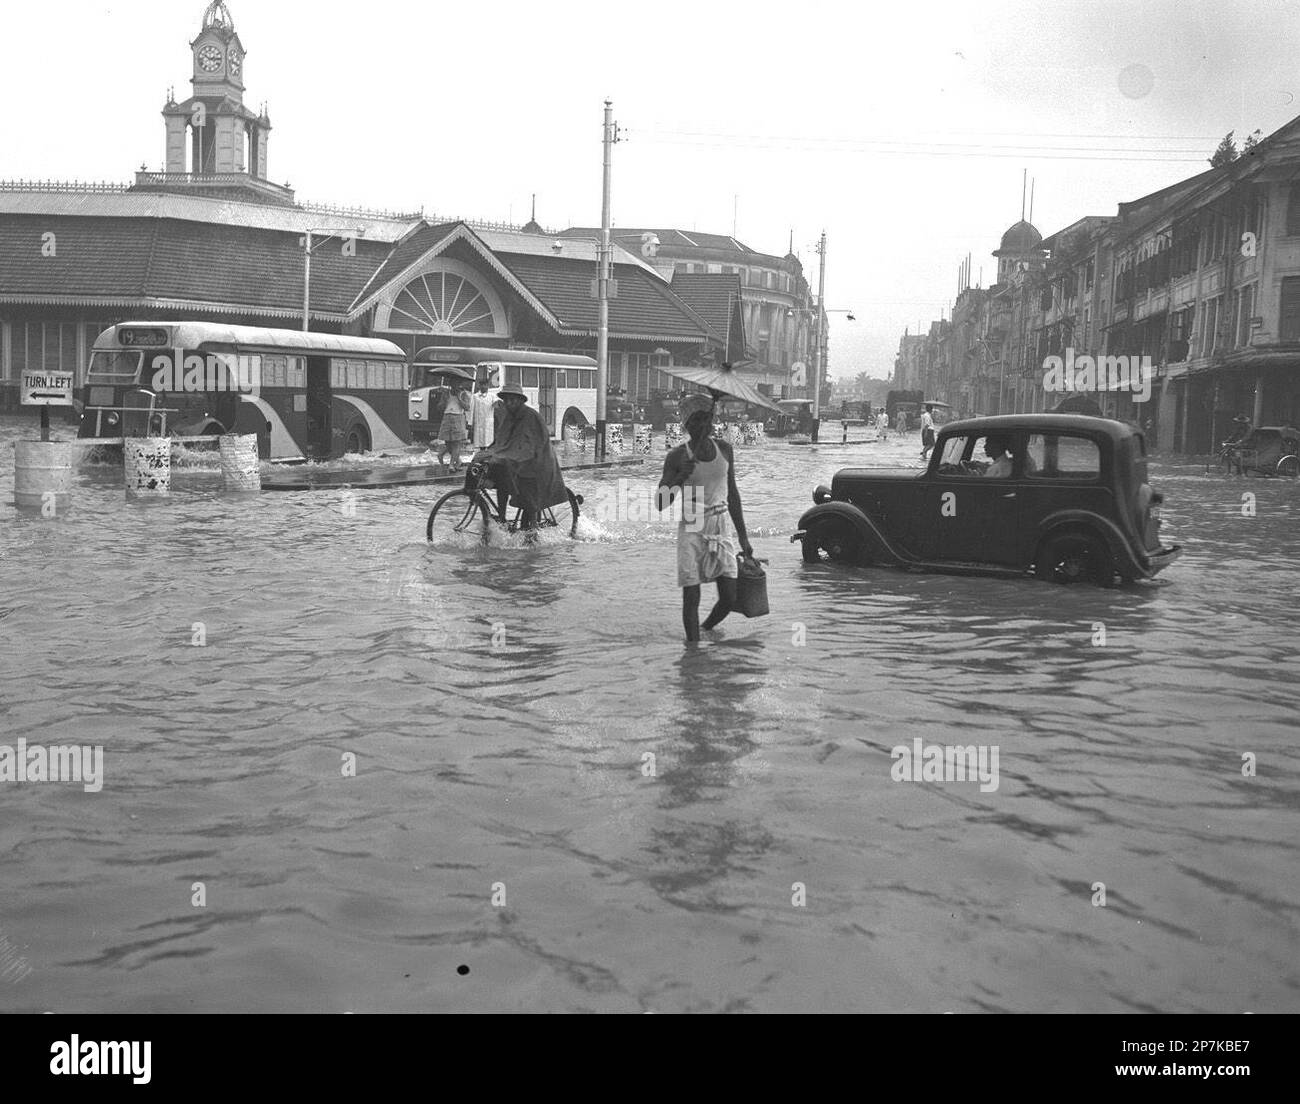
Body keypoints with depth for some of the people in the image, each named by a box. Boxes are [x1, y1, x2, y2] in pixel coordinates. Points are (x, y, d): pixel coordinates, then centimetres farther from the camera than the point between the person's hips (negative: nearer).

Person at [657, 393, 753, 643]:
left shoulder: (724, 450, 5)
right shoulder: (677, 457, -6)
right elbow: (661, 504, -8)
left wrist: (743, 536, 15)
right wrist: (680, 478, -25)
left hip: (720, 529, 4)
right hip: (691, 530, -3)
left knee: (730, 598, 2)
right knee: (691, 598, -5)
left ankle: (706, 629, 29)